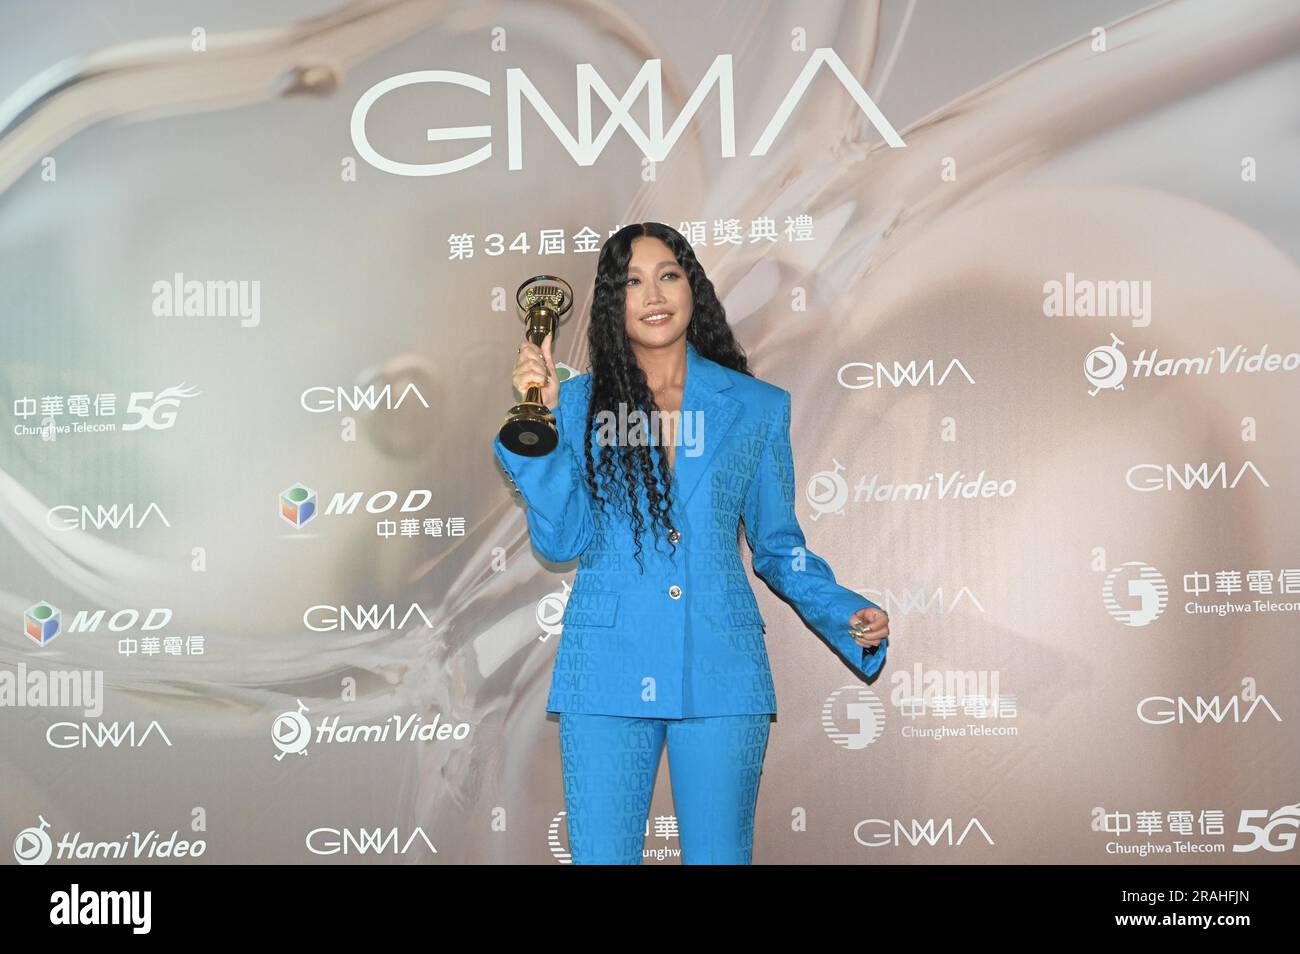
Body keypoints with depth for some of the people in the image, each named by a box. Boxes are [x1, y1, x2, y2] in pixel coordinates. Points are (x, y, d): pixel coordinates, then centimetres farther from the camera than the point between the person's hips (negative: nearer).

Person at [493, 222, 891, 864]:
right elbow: (563, 541, 0)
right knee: (600, 855, 3)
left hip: (720, 669, 1)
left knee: (719, 856, 6)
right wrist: (542, 419, -8)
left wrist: (844, 612, -3)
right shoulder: (582, 402, 7)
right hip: (607, 667, 0)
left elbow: (778, 545, 13)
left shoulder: (758, 407, 8)